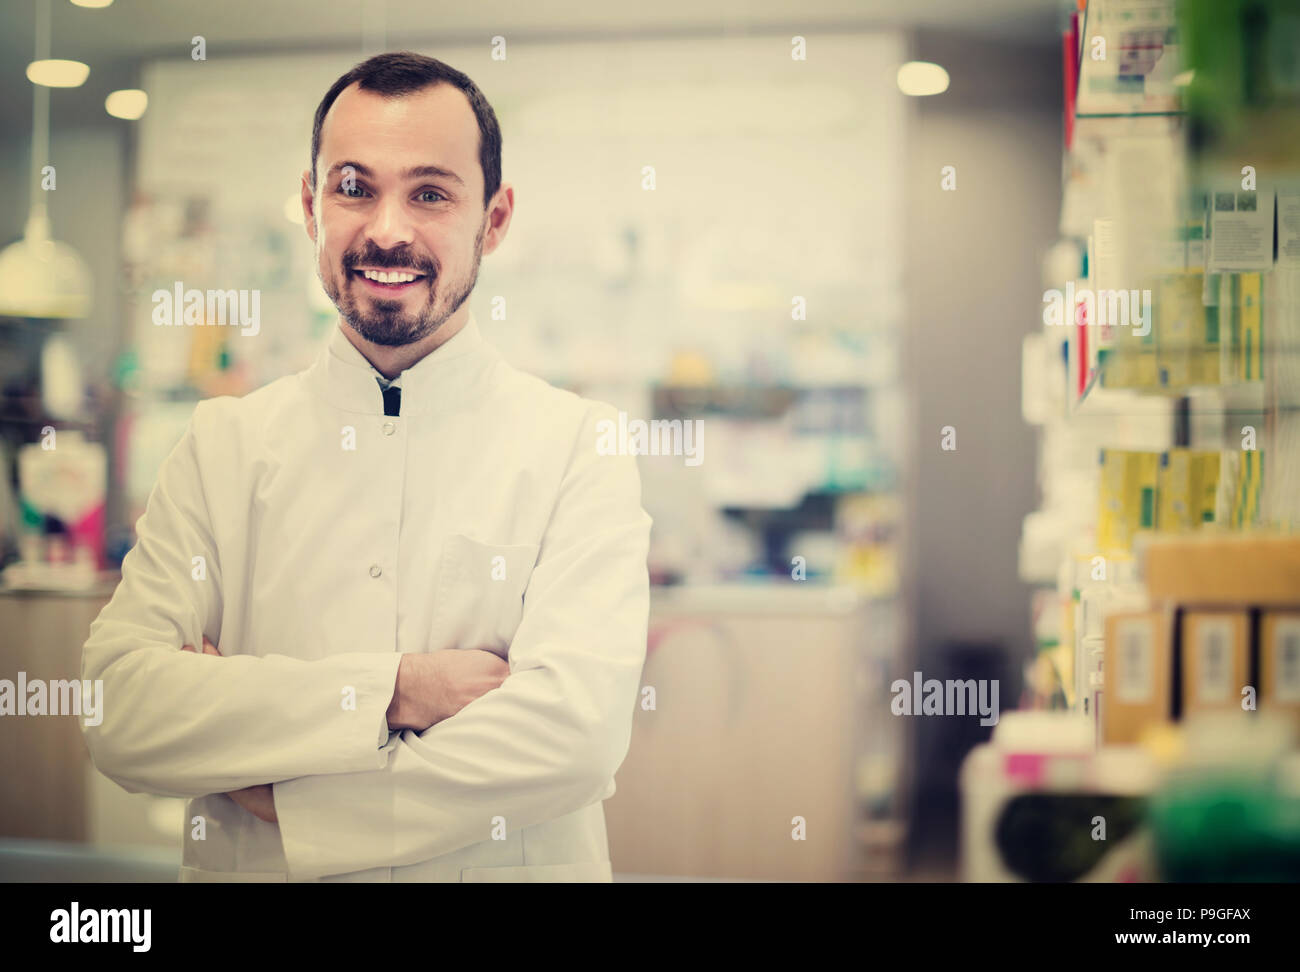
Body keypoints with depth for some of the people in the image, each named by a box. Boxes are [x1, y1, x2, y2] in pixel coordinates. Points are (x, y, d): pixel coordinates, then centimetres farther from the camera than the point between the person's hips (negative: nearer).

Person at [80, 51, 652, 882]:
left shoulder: (579, 444, -8)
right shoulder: (223, 444, -1)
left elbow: (574, 736, -20)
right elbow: (118, 708, -11)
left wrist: (287, 800, -15)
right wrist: (387, 694, -20)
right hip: (252, 875, 1)